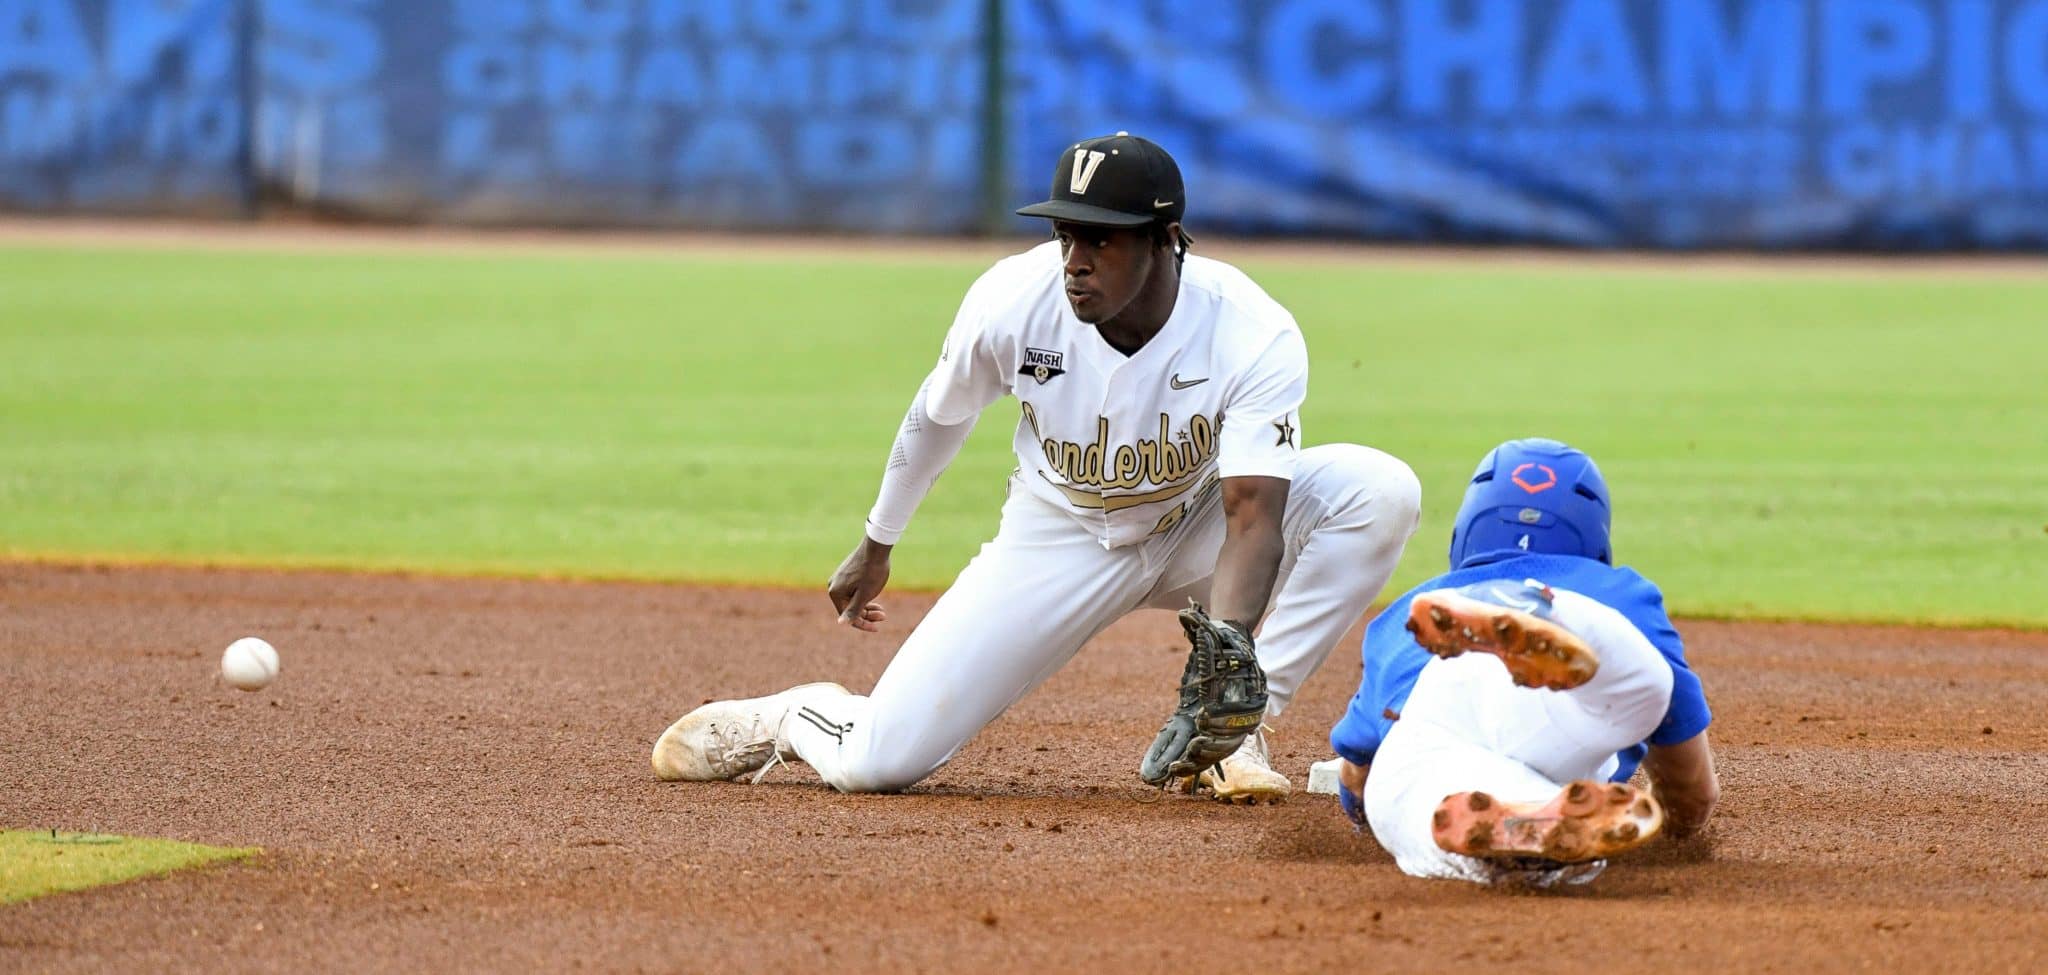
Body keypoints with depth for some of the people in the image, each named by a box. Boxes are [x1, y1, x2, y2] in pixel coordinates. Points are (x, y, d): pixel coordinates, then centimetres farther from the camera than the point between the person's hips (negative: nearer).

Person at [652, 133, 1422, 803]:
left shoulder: (1255, 337, -30)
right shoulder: (1011, 302, -25)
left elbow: (1252, 517, -36)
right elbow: (939, 415, -3)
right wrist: (875, 547, 11)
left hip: (1199, 532, 0)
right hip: (1063, 535, 0)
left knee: (1379, 489, -29)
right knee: (874, 763, -16)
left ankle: (1233, 730, -18)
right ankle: (791, 717, 24)